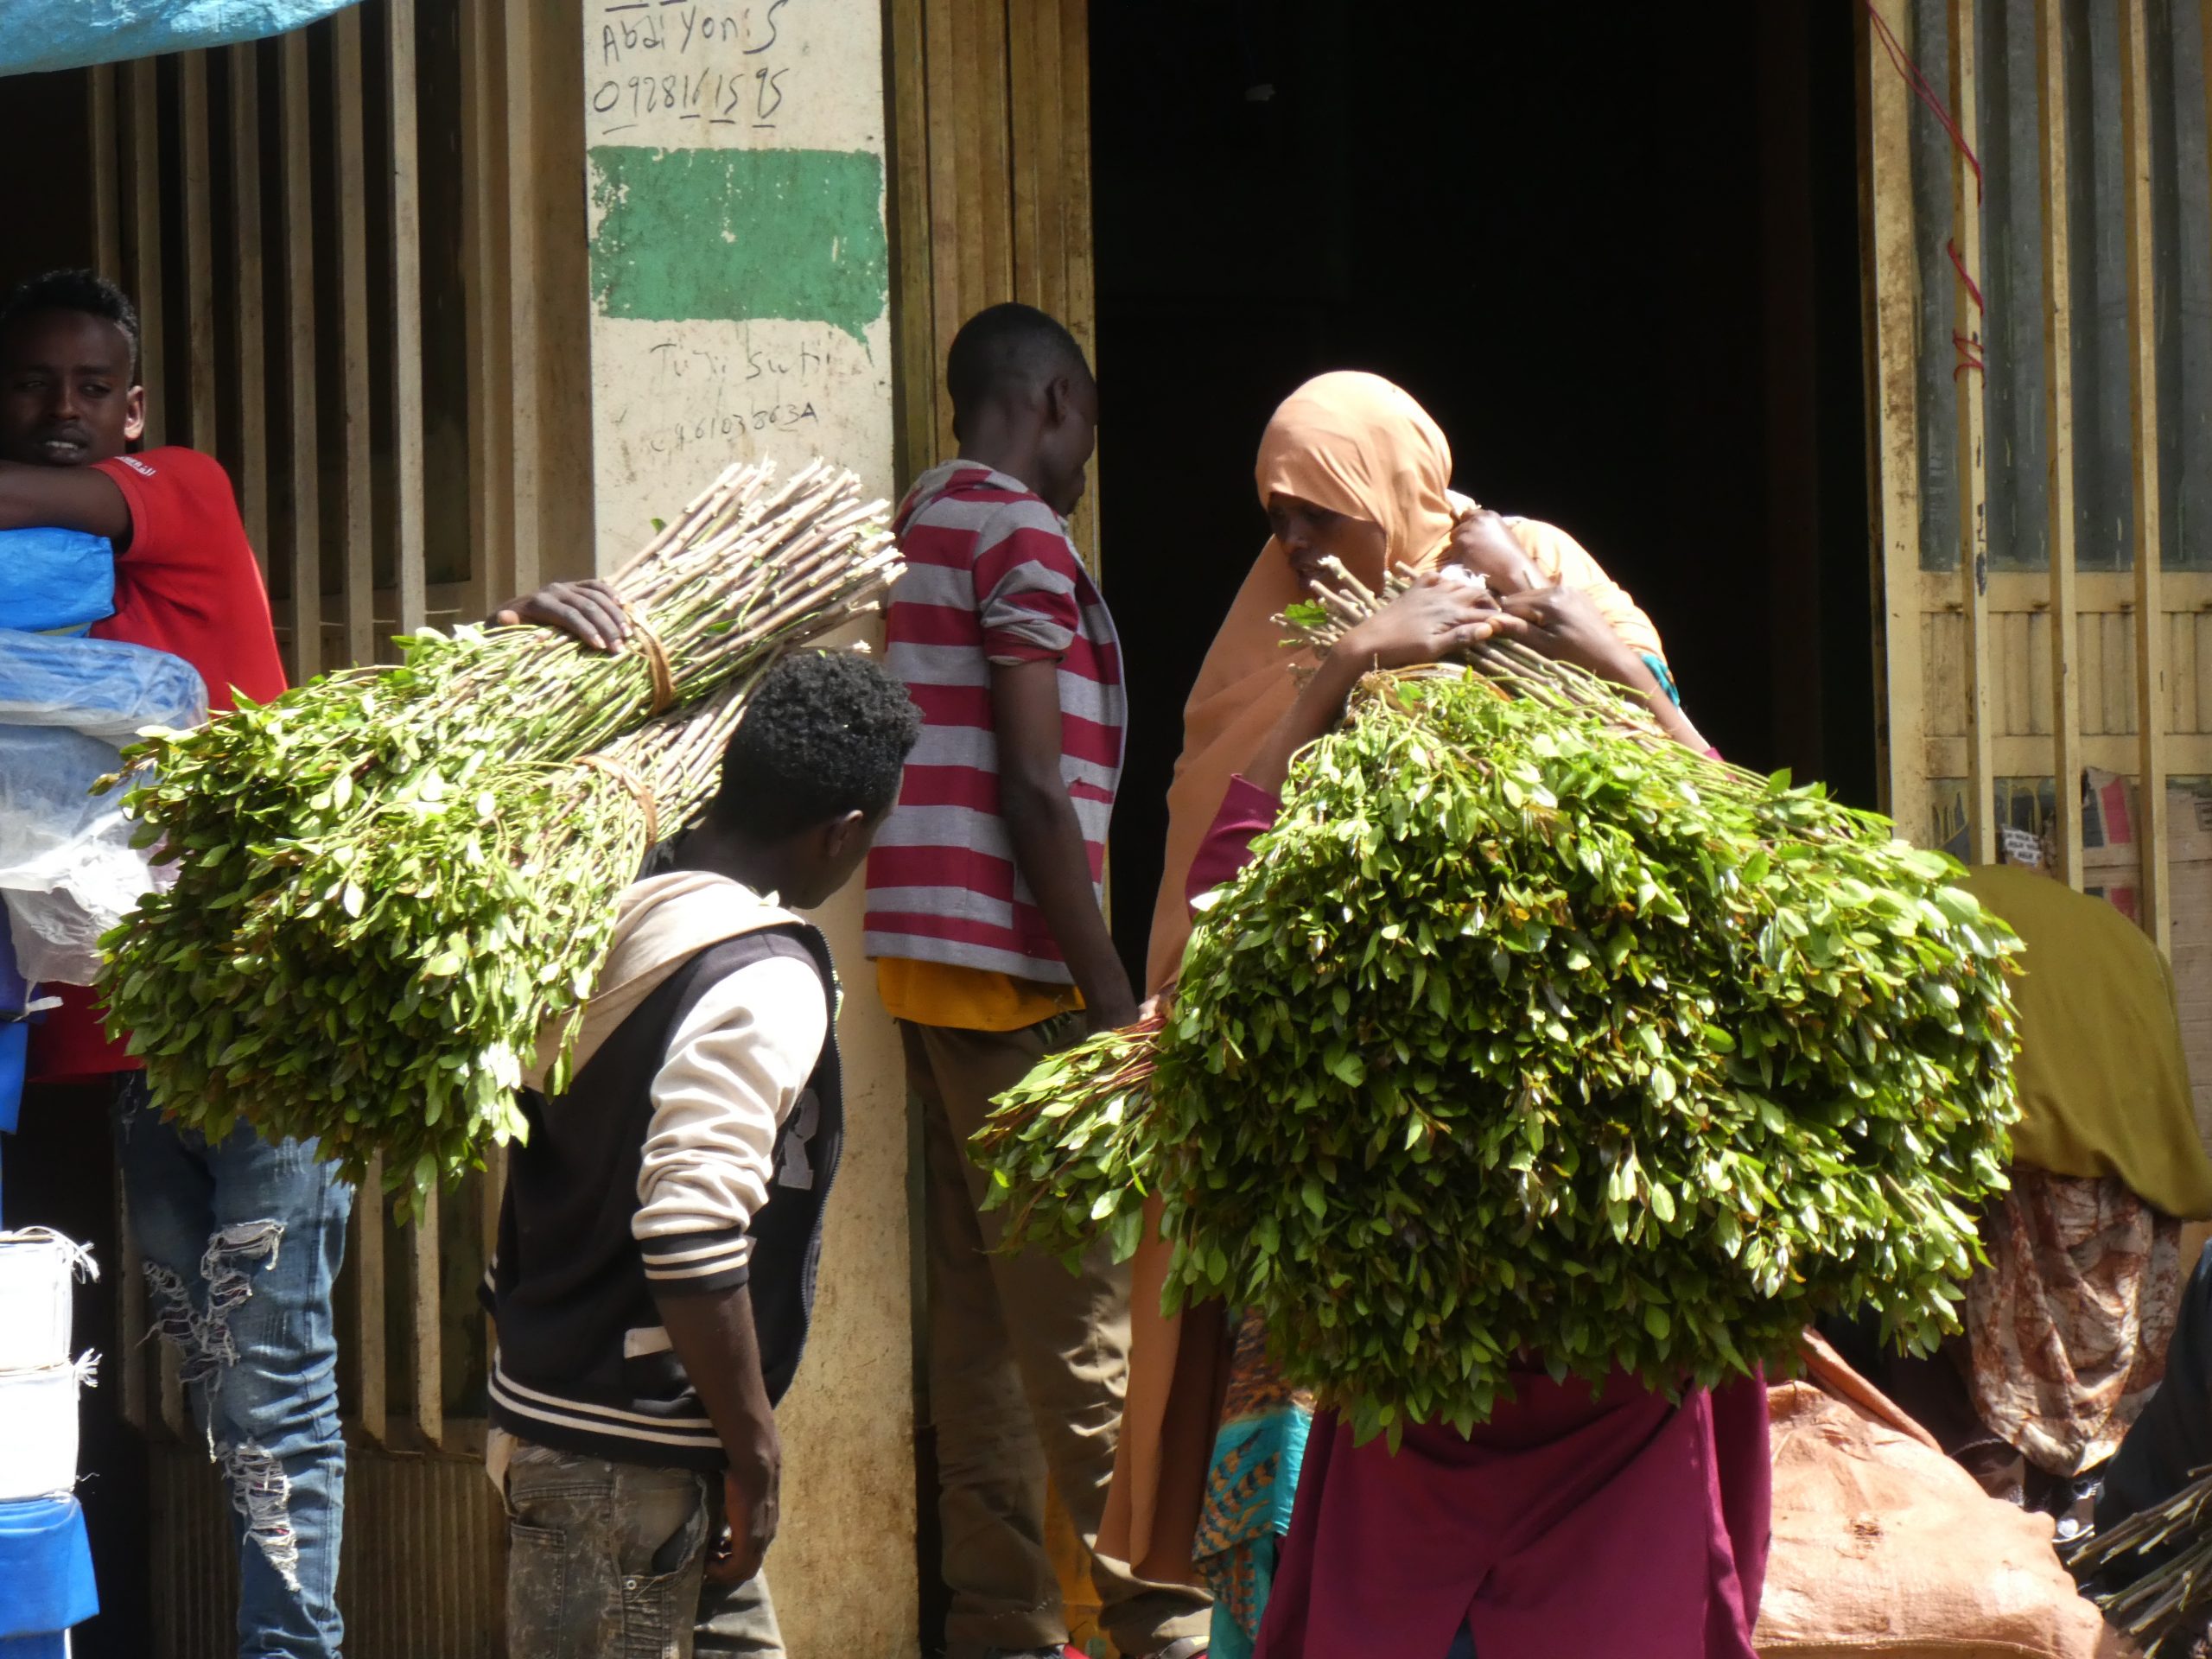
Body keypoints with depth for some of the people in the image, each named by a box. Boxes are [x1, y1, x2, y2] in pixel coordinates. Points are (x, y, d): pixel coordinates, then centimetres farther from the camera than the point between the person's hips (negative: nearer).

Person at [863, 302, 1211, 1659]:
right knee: (1090, 1322, -7)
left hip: (925, 963, 9)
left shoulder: (919, 527, 18)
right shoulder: (1024, 536, -10)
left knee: (980, 1315, 9)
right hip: (1010, 966, -9)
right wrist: (1112, 1002, -15)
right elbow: (1032, 787, -16)